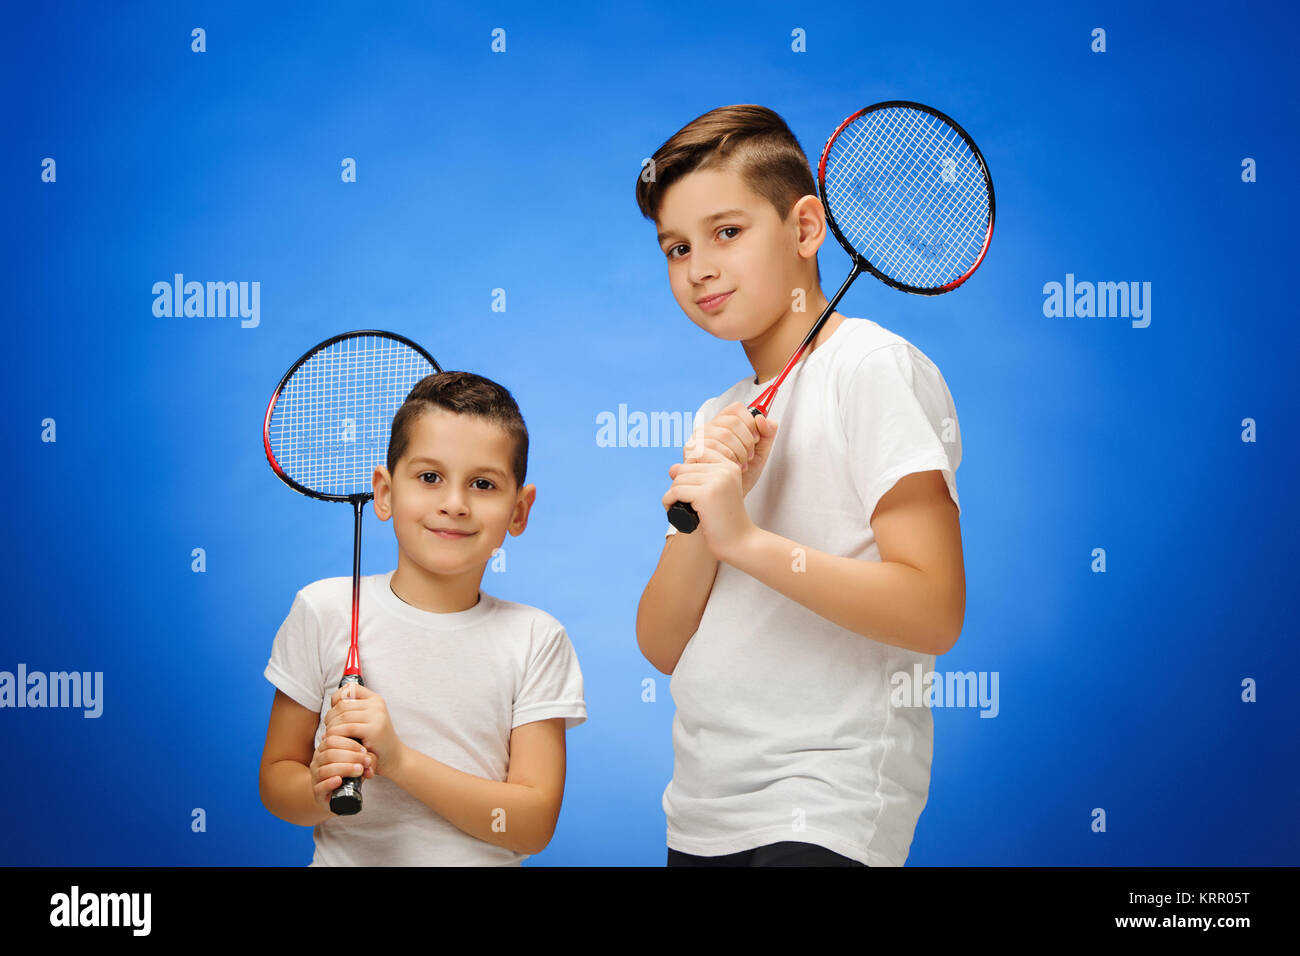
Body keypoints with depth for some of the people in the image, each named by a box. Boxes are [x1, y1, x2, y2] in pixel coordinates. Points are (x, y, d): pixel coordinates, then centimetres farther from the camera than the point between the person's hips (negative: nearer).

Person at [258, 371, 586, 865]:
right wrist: (321, 790, -16)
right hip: (347, 859, 1)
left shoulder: (535, 639, -2)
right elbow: (276, 779, 5)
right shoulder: (324, 610, 0)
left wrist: (398, 759, -15)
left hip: (484, 860, -1)